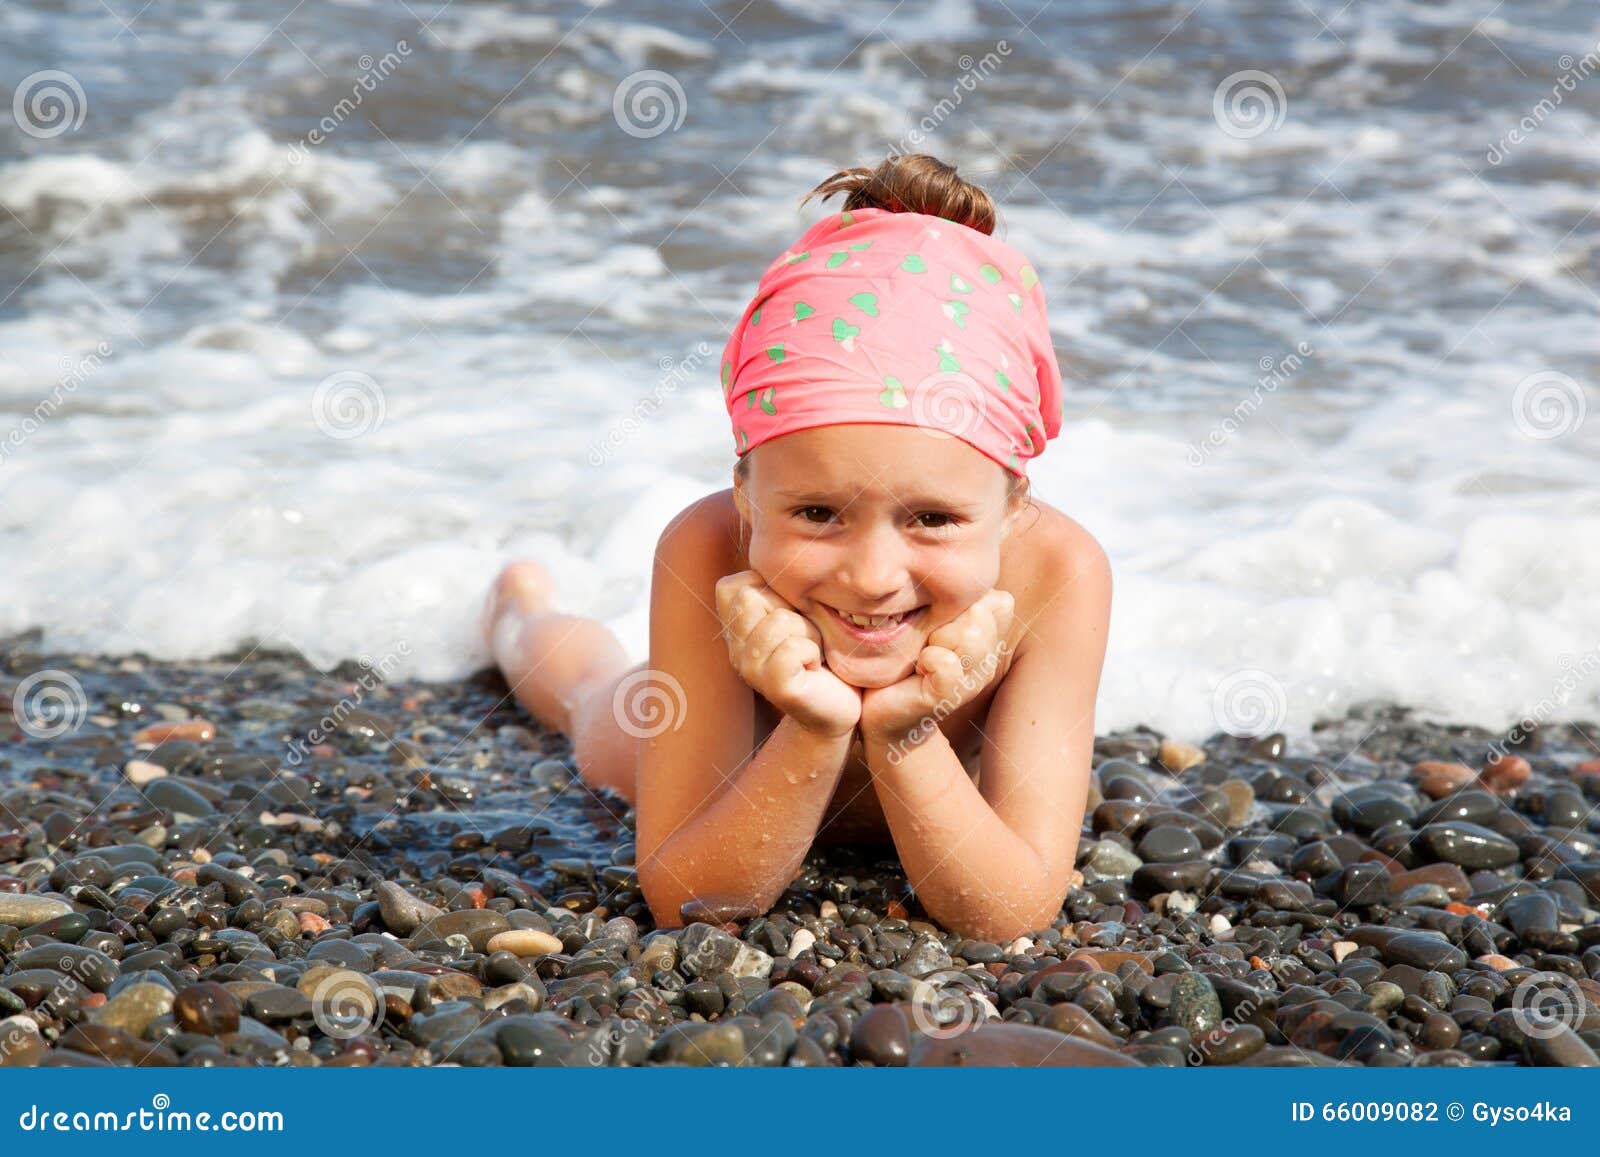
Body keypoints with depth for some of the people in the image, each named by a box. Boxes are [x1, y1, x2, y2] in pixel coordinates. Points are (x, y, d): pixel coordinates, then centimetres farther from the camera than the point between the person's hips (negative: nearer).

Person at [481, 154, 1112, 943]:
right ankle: (522, 613, 64)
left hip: (935, 788, 1)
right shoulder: (707, 555, -45)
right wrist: (816, 737, -56)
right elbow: (680, 904, -42)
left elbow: (1017, 917, -41)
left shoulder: (1053, 573, -45)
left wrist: (906, 734, -56)